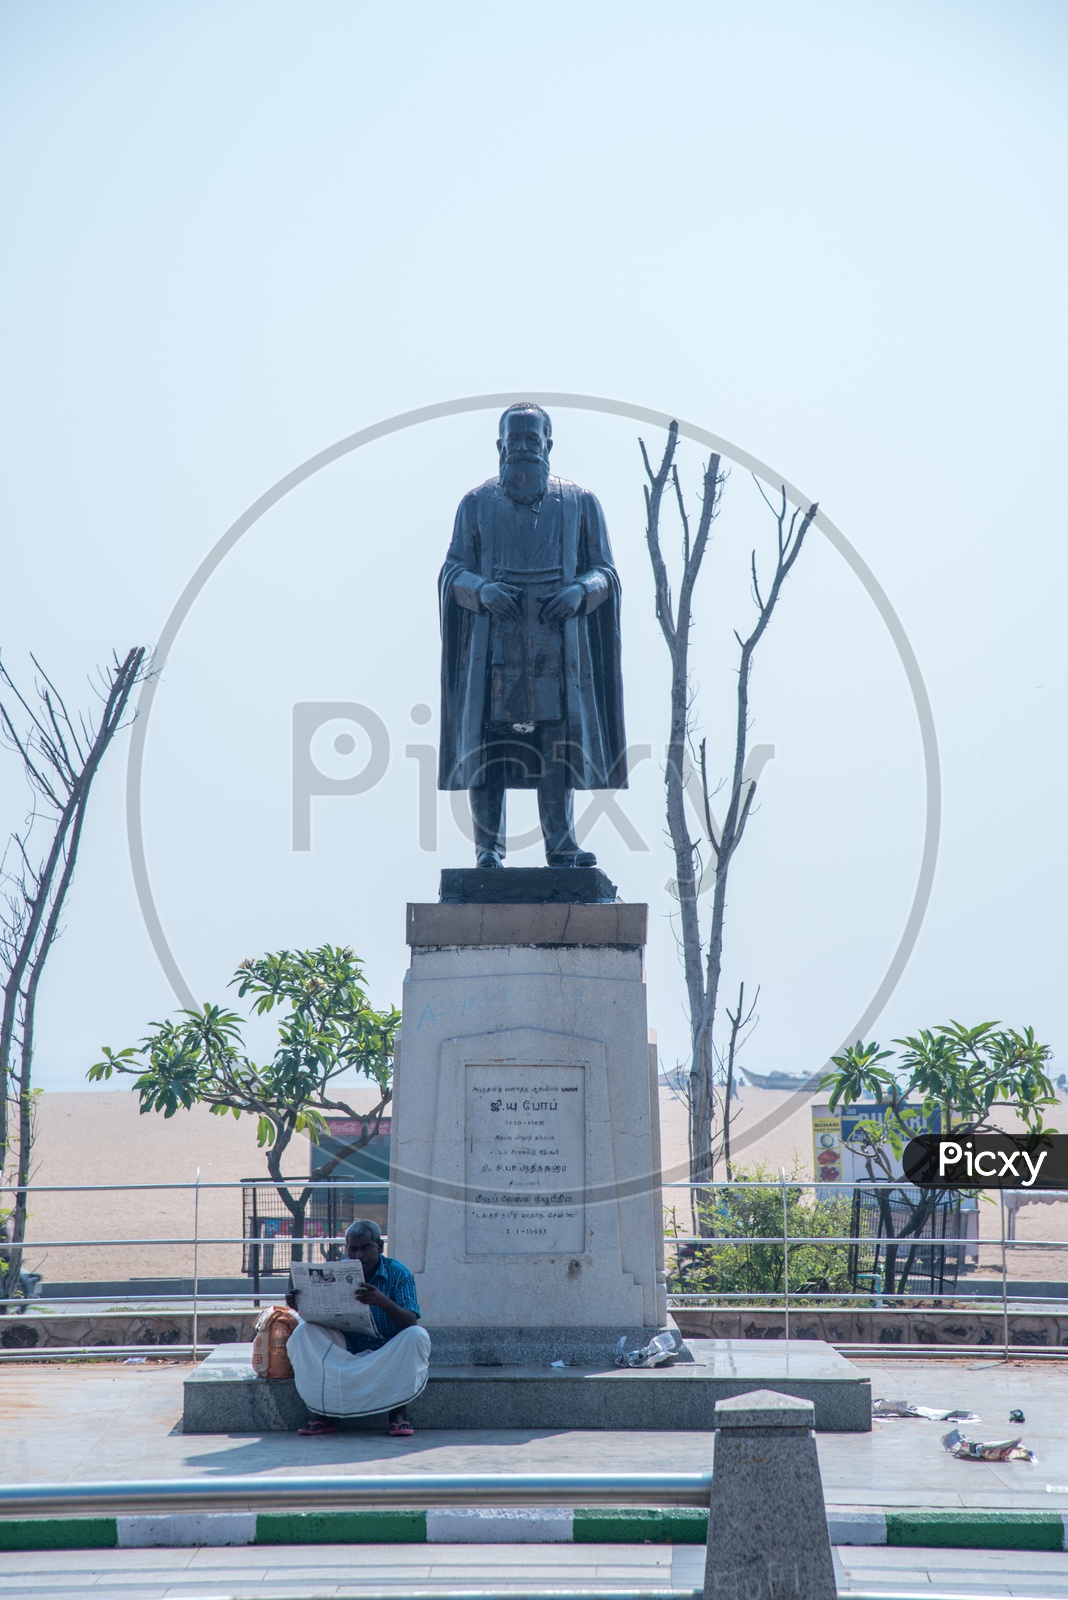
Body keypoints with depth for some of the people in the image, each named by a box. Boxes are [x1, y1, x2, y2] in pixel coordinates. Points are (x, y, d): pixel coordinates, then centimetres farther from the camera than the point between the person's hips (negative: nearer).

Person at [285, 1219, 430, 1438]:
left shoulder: (398, 1274, -7)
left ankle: (399, 1411, -24)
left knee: (417, 1336, -31)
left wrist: (384, 1302, -40)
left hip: (388, 1353, -2)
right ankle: (322, 1411, -25)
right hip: (345, 1351, 3)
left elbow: (410, 1323, -20)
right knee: (304, 1332, -19)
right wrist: (301, 1307, -25)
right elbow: (318, 1317, -1)